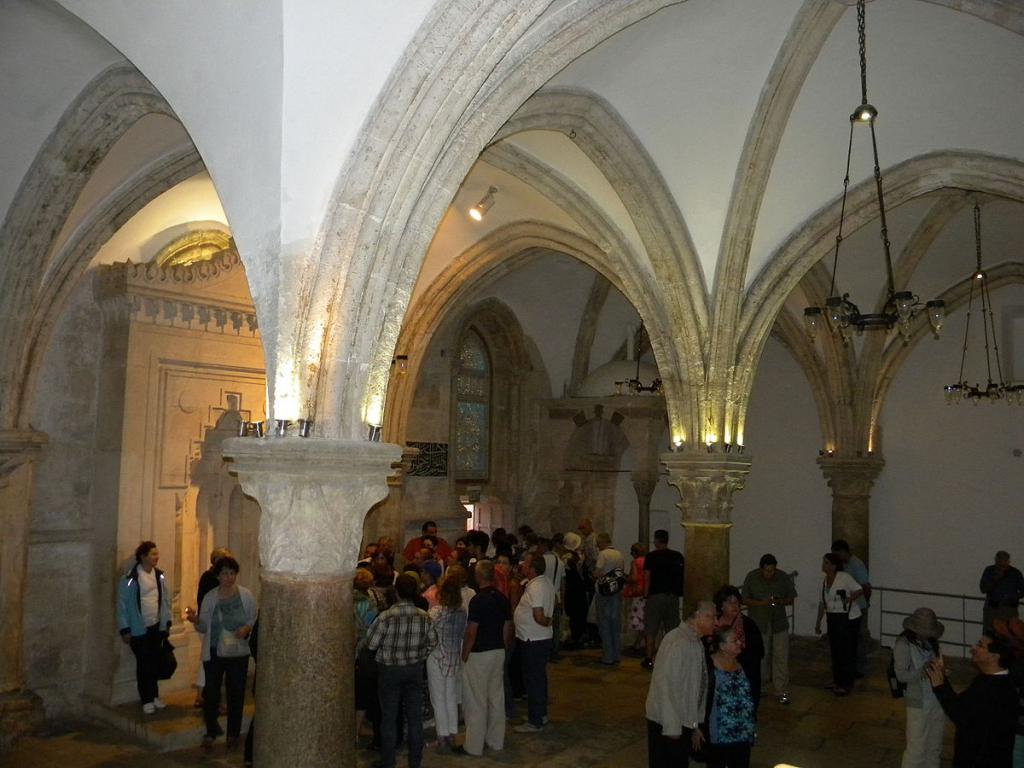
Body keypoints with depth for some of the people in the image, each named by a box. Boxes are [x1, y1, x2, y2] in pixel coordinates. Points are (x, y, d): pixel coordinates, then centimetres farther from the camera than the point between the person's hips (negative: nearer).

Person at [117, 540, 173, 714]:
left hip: (157, 627, 4)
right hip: (139, 629, -4)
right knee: (144, 665, 4)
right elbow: (122, 604, -9)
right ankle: (146, 700, 16)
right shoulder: (130, 578, -13)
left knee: (155, 663, 11)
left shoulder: (160, 576, 2)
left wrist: (167, 622, 9)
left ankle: (154, 695, 26)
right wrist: (124, 629, -8)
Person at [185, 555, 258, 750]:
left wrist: (247, 628, -17)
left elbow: (255, 619, 3)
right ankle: (211, 731, 24)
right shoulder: (210, 597, -1)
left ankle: (233, 733, 24)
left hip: (238, 653, 0)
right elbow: (204, 627, 3)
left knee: (236, 693, 7)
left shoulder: (246, 596, -4)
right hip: (214, 652, 0)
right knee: (211, 692, 3)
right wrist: (195, 620, -18)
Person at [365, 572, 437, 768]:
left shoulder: (385, 617, -21)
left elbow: (371, 644, -12)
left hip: (389, 671, -3)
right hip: (415, 670, 3)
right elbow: (432, 642, 2)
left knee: (389, 717, 11)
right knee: (415, 717, 13)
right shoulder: (424, 617, -10)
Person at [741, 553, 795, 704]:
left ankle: (782, 692, 8)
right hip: (759, 624, -1)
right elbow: (745, 600, -5)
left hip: (779, 624, 1)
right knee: (760, 658, 8)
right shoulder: (751, 577, -9)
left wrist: (780, 601, -19)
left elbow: (791, 599, 3)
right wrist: (762, 603, -21)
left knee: (781, 658, -1)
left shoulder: (784, 577, -6)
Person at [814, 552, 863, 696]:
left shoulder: (844, 577, -14)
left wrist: (851, 597, -33)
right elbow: (822, 603, 13)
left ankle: (846, 684, 8)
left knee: (847, 652, -1)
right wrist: (818, 622, 14)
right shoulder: (824, 581, 7)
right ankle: (837, 680, 28)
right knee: (835, 650, 13)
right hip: (833, 618, 7)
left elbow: (859, 590, -16)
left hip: (848, 618, -7)